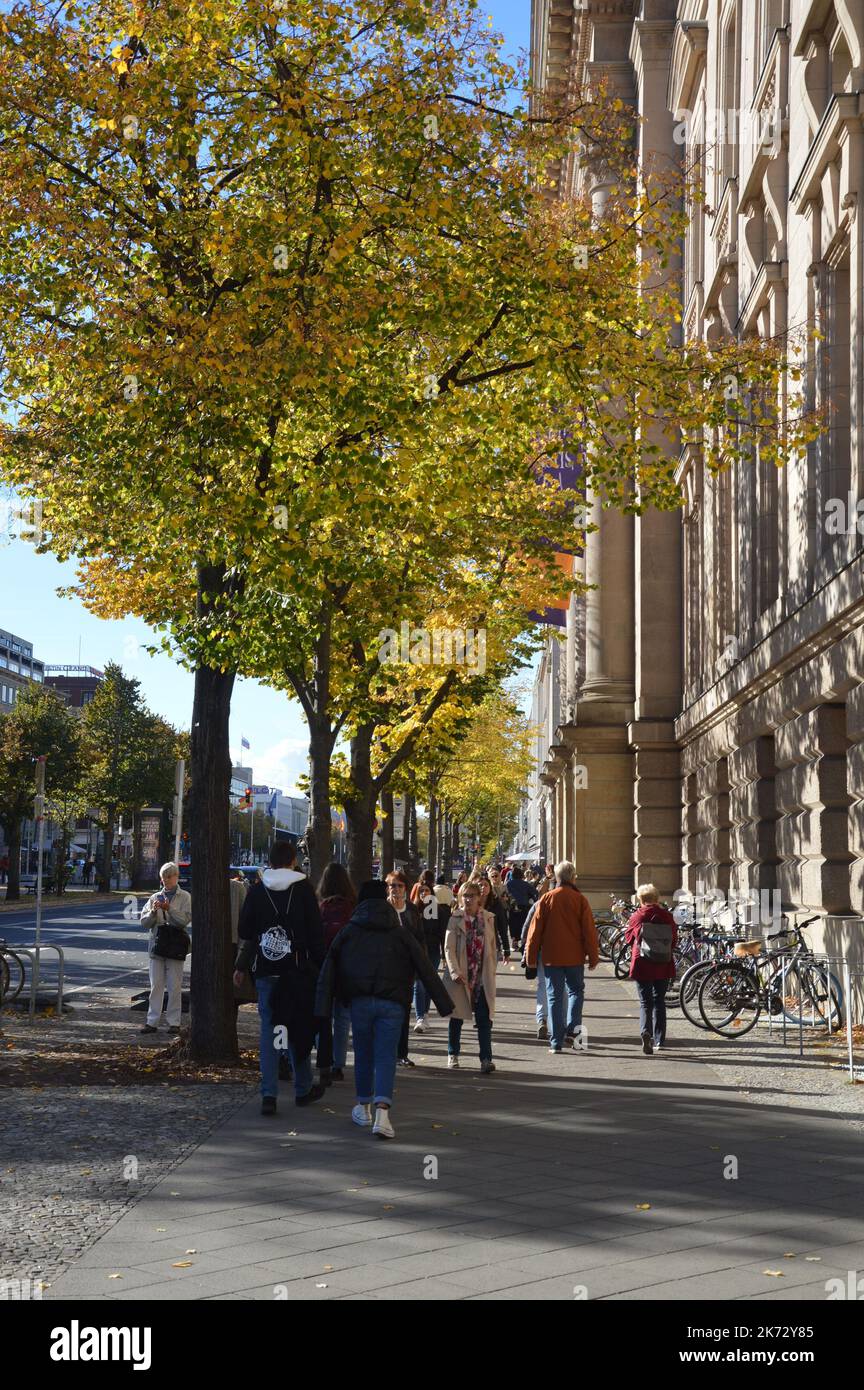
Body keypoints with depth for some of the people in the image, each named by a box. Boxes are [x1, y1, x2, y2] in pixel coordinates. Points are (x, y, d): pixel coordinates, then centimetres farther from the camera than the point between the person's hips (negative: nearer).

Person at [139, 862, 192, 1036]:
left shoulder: (184, 897, 2)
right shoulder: (155, 897, 11)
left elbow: (185, 920, -10)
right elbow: (144, 922, 5)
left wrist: (169, 909, -21)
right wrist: (153, 911, -13)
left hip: (175, 945, -3)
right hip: (157, 943, 3)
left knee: (174, 986, 0)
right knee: (156, 985, 4)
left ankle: (174, 1022, 6)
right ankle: (152, 1021, 6)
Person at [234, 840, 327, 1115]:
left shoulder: (256, 891, 3)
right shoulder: (304, 889, -4)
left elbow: (245, 933, 7)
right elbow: (316, 931, -4)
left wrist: (241, 967, 15)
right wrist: (320, 966, 2)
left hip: (265, 971, 1)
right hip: (298, 969, -1)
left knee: (268, 1030, 4)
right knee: (299, 1028, 11)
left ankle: (269, 1095, -3)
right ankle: (303, 1090, 21)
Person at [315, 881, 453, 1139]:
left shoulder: (349, 931, 11)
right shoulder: (401, 933, 10)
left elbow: (329, 970, 5)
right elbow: (426, 970, 7)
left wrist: (323, 1007, 3)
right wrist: (444, 1003, 10)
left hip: (359, 1001, 1)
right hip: (392, 1004, -1)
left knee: (363, 1055, 17)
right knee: (386, 1058, -1)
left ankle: (363, 1108, 30)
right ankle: (382, 1112, -18)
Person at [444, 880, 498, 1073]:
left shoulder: (488, 918, 5)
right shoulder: (455, 919, -3)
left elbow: (492, 947, 10)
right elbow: (449, 948, -7)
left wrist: (492, 970, 5)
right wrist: (455, 972, -16)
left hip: (483, 976, 1)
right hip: (460, 976, -1)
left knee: (484, 1018, -7)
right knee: (457, 1017, 11)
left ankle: (486, 1058, -7)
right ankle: (453, 1054, 27)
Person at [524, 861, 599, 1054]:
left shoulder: (546, 899, -1)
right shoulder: (580, 900, -4)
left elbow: (535, 930, 0)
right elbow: (589, 930, -4)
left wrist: (531, 958, 7)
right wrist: (593, 957, 4)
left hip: (551, 957, 1)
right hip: (575, 957, -1)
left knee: (554, 997, 5)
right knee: (576, 990, 18)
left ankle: (556, 1042, 3)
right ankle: (572, 1029, 0)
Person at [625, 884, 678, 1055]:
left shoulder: (637, 917, -7)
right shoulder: (667, 916, -3)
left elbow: (629, 936, 8)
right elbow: (674, 939, 7)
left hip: (642, 965, -2)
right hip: (664, 966, 2)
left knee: (645, 1002, 3)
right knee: (659, 1001, 15)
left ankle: (646, 1031, -23)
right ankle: (659, 1040, 17)